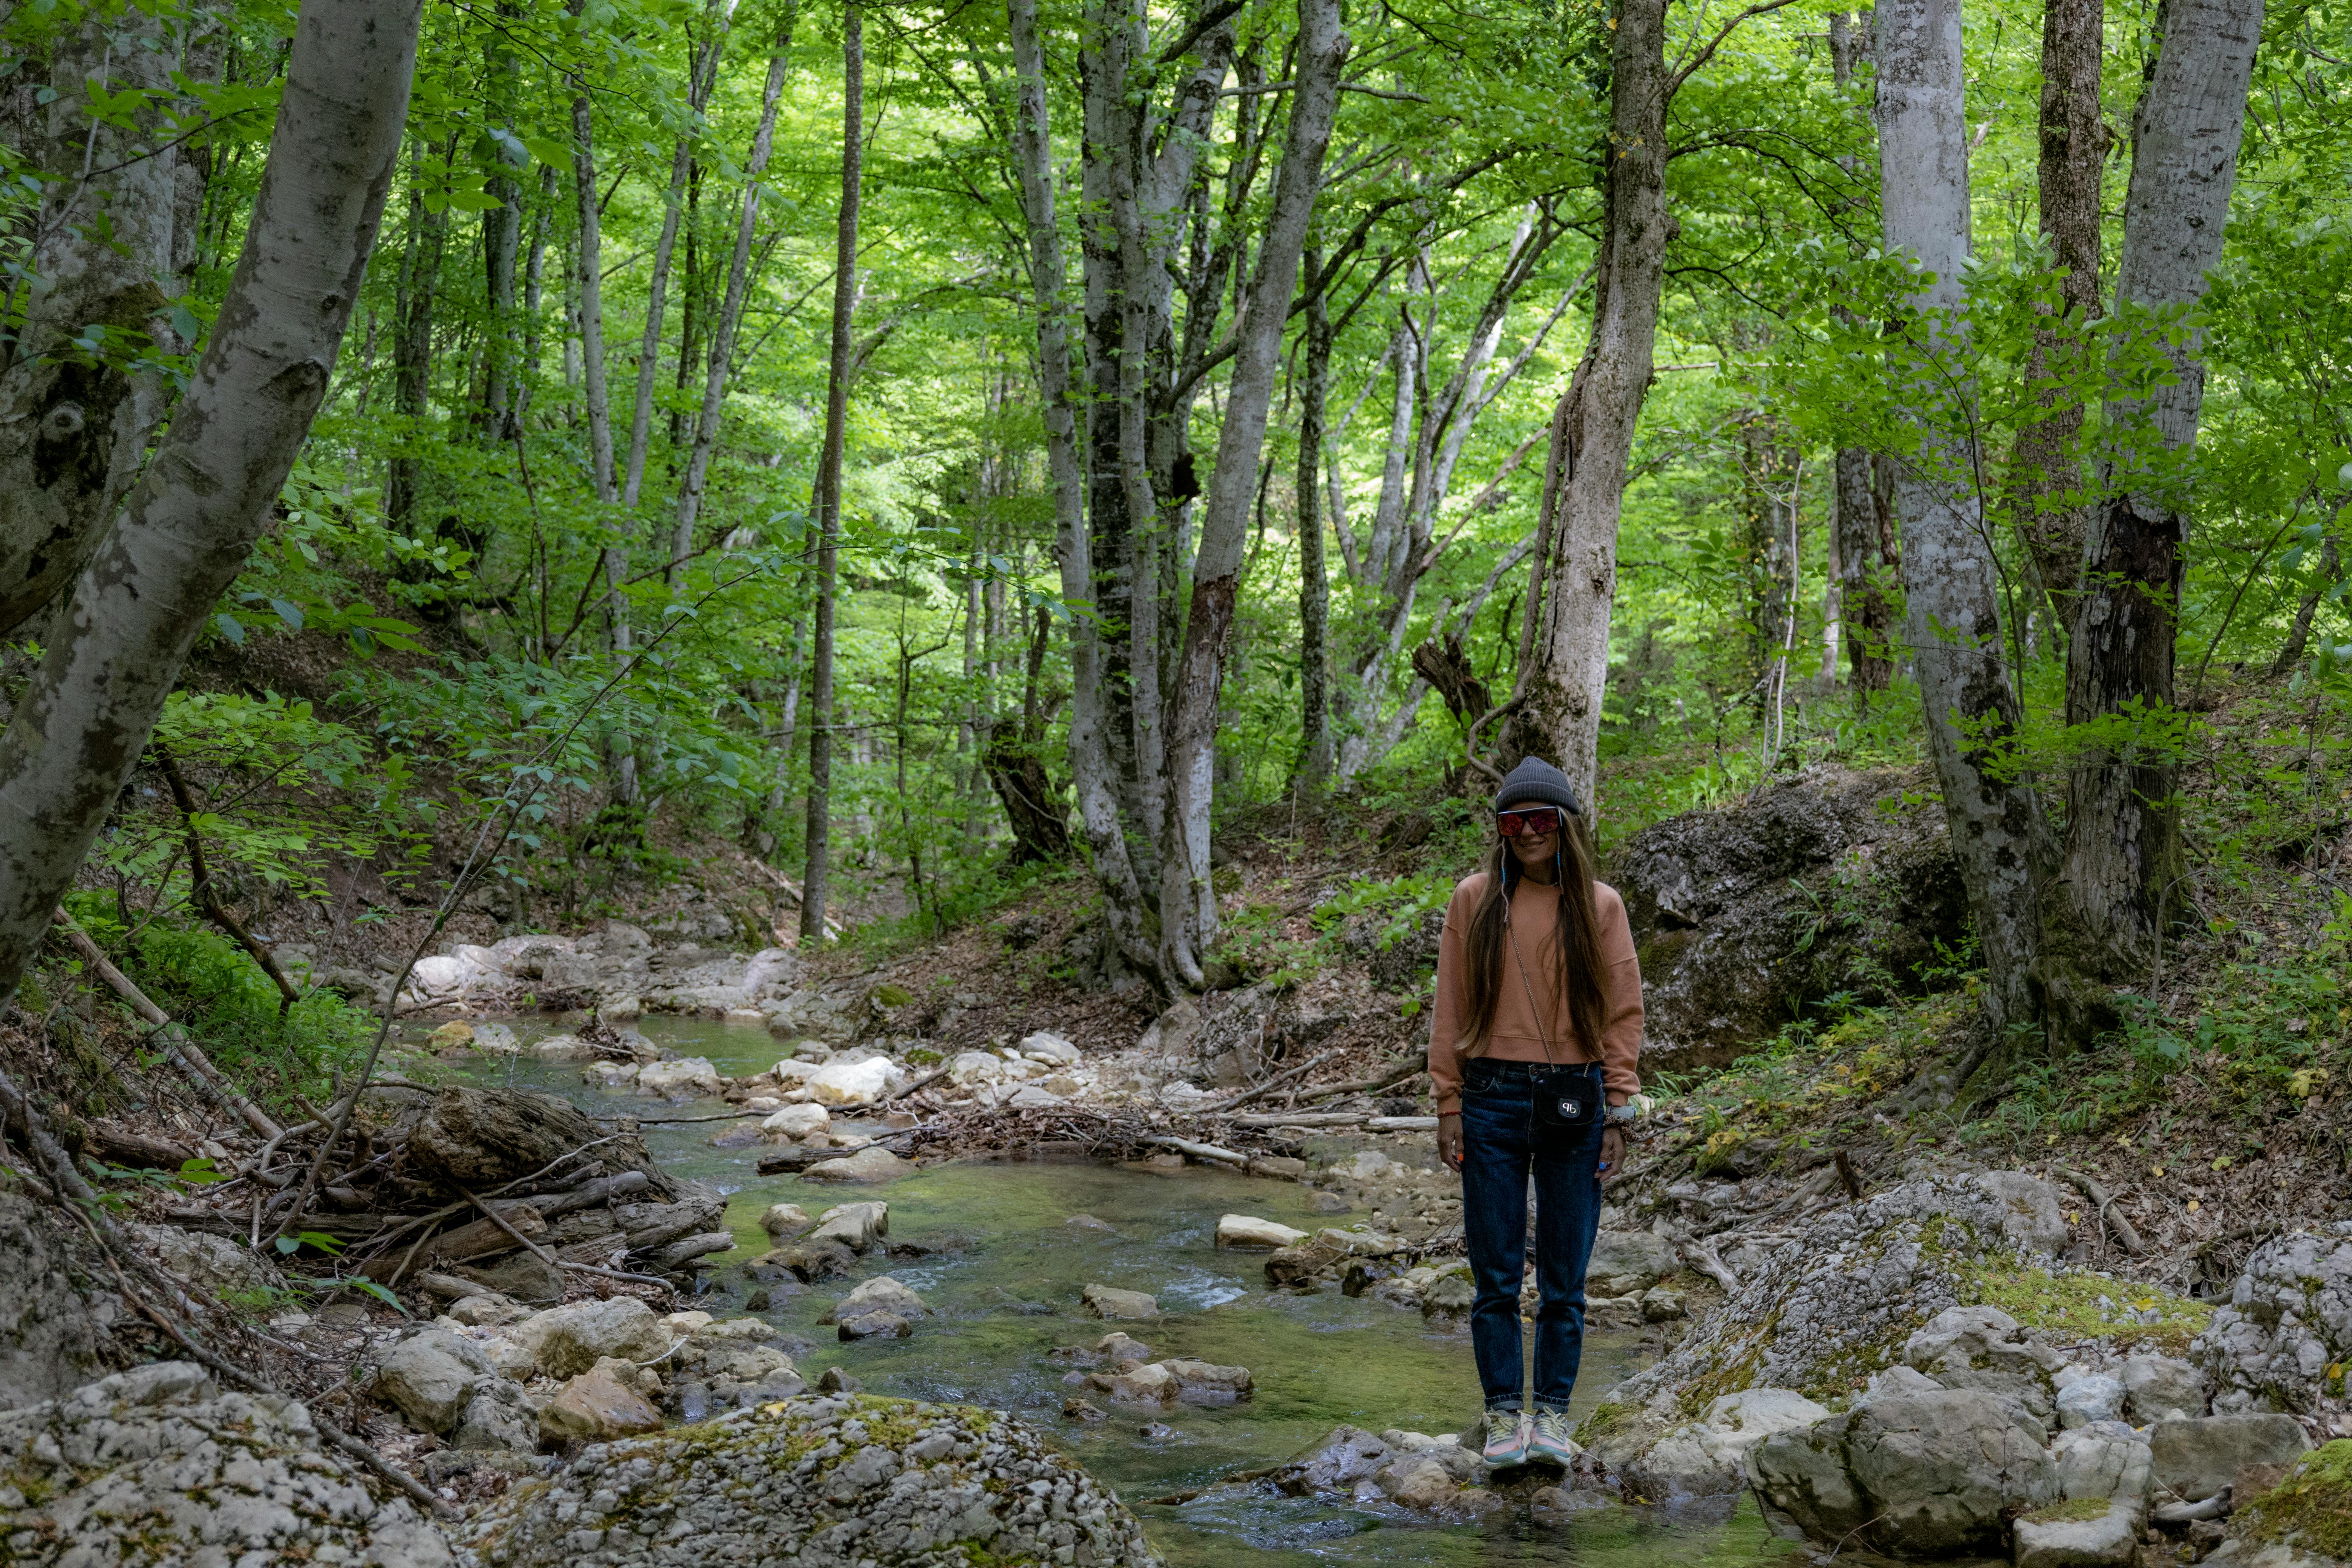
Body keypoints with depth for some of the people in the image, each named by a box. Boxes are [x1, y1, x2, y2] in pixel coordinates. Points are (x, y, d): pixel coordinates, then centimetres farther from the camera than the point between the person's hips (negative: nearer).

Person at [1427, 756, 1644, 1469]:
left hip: (1574, 1102, 0)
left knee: (1565, 1277, 6)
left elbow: (1624, 1014, 4)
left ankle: (1552, 1413, 17)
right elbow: (1450, 1008, 5)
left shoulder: (1599, 906, 3)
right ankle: (1503, 1413, 13)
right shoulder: (1475, 899, 4)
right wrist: (1449, 1105, 0)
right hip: (1493, 1100, 0)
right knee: (1496, 1275, 2)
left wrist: (1617, 1114, -1)